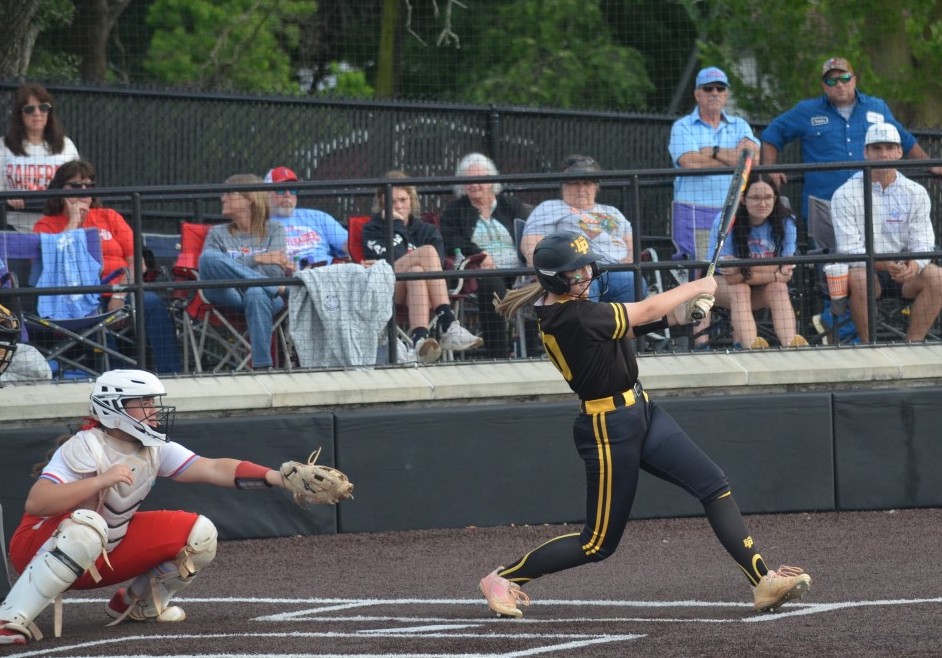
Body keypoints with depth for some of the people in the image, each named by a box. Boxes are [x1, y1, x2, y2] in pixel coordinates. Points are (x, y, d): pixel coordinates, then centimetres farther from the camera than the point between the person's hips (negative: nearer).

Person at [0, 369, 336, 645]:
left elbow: (214, 469, -11)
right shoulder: (85, 448, -26)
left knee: (199, 534, -2)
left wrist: (279, 478, -22)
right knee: (85, 526, -43)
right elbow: (35, 502, -37)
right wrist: (101, 481, -42)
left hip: (104, 555, 7)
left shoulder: (155, 449, -4)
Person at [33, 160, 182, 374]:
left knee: (153, 303, -29)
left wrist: (121, 295, -9)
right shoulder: (47, 225, 16)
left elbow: (136, 261, 10)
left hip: (120, 292, 3)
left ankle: (170, 374, -31)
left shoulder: (109, 217, 22)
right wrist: (73, 223, 1)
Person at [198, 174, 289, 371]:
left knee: (256, 293, -42)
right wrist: (256, 259, -10)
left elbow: (274, 271, 1)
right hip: (228, 295, 2)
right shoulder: (218, 233, 23)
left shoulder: (274, 229, 19)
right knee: (209, 257, -30)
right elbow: (209, 265, 1)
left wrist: (234, 267, -6)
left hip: (265, 293, -2)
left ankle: (262, 367, -44)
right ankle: (280, 288, -28)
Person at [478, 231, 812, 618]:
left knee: (715, 486, 0)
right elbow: (647, 312, -16)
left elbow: (635, 323, 8)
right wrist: (697, 287, -1)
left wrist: (684, 306, -7)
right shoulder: (572, 318, -23)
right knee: (599, 543, 2)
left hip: (640, 412, 10)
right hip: (608, 428, -10)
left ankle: (763, 582, -3)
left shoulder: (567, 309, 5)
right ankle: (503, 578, 17)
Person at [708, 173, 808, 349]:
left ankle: (790, 344, -44)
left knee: (779, 288, -28)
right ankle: (749, 346, -50)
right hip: (722, 287, -2)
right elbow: (731, 277, -27)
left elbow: (785, 273, -23)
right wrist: (775, 275, -35)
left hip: (763, 291, 2)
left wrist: (742, 267, -35)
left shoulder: (785, 223, -17)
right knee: (740, 290, -33)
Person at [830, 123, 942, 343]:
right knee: (859, 279, -37)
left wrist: (914, 265, -27)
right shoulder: (845, 195, -5)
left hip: (904, 271, 3)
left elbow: (922, 243, -2)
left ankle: (912, 344, -19)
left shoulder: (916, 193, 4)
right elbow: (849, 249, -13)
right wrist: (885, 264, -31)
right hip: (864, 268, -3)